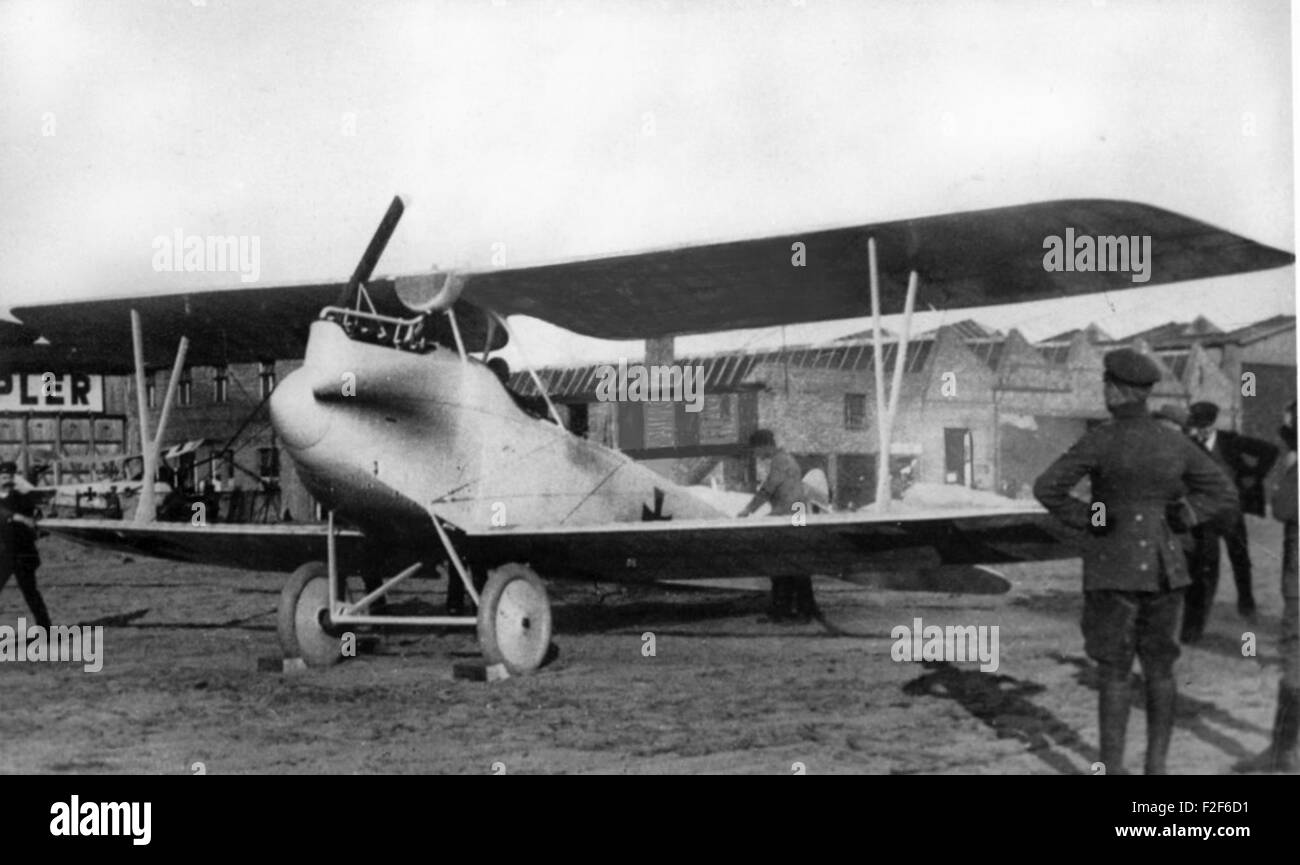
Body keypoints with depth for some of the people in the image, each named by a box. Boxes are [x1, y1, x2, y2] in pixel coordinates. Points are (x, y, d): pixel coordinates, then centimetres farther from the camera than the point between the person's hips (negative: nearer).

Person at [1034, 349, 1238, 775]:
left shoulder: (1102, 440, -13)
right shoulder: (1176, 443, 2)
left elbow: (1046, 488, -20)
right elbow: (1225, 498, 5)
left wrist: (1085, 519, -5)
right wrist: (1170, 519, 6)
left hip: (1113, 567, -4)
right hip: (1163, 567, 4)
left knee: (1113, 672, 2)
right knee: (1159, 668, 14)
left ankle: (1113, 773, 3)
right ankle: (1156, 768, 16)